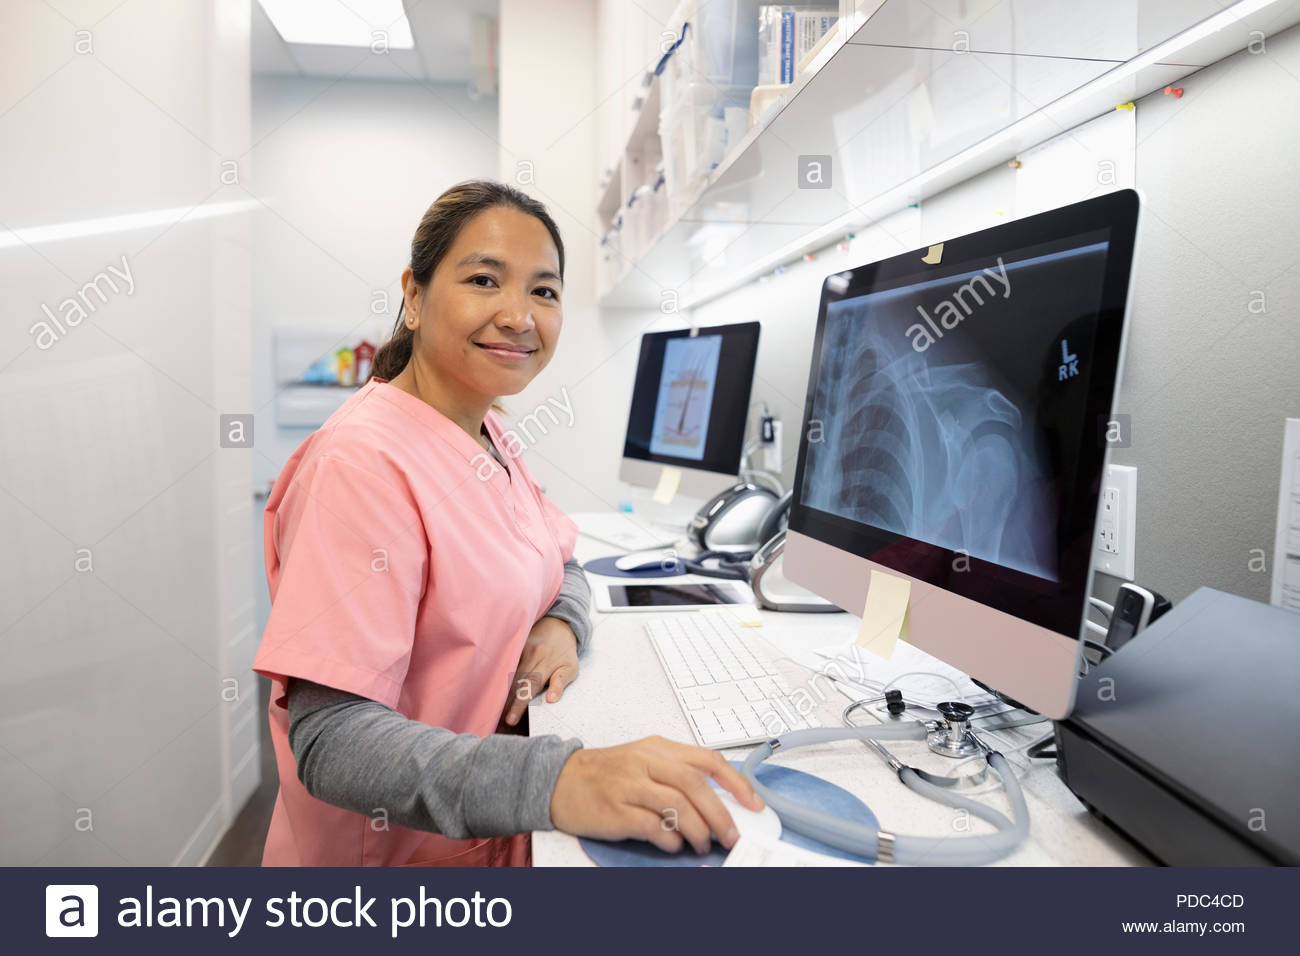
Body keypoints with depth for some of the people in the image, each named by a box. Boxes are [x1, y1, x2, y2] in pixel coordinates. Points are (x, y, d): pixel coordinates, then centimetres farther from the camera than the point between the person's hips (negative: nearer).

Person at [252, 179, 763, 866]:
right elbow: (330, 740, -27)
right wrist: (557, 782, -40)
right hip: (401, 849, -6)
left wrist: (562, 624, -8)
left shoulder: (490, 437, 4)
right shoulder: (360, 461, -22)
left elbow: (558, 564, 16)